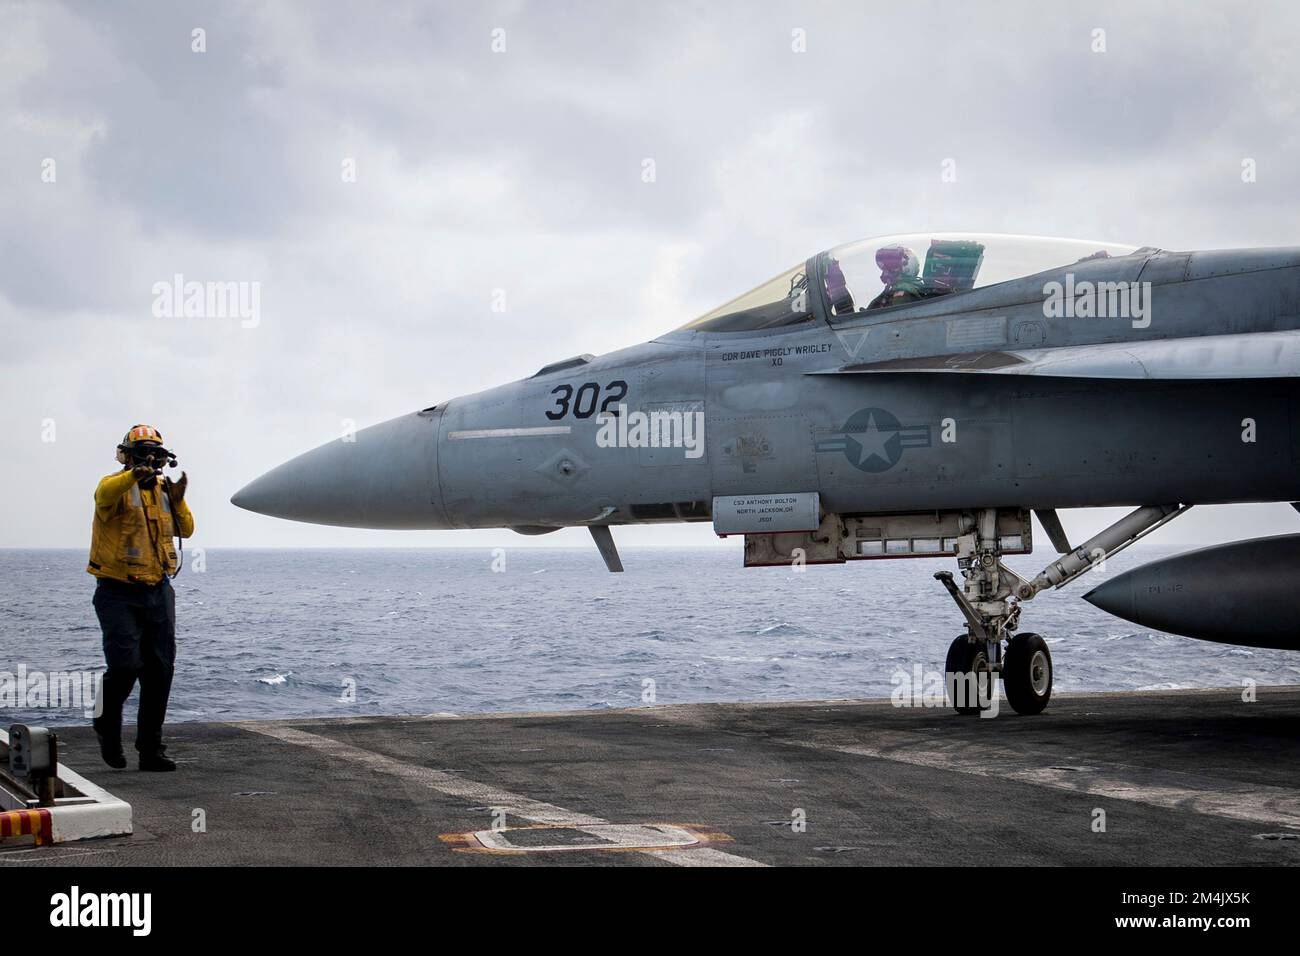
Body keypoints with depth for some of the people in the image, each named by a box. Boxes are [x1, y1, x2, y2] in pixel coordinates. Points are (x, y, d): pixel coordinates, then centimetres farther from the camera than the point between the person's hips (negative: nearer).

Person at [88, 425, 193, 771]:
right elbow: (105, 494, -31)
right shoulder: (116, 486, -6)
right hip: (119, 594, -6)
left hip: (158, 592, 6)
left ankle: (151, 749, 12)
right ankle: (107, 723, 15)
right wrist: (135, 474, -50)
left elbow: (185, 530, 6)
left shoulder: (164, 488, 12)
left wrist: (177, 500, -12)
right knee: (125, 664, -15)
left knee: (159, 671, 4)